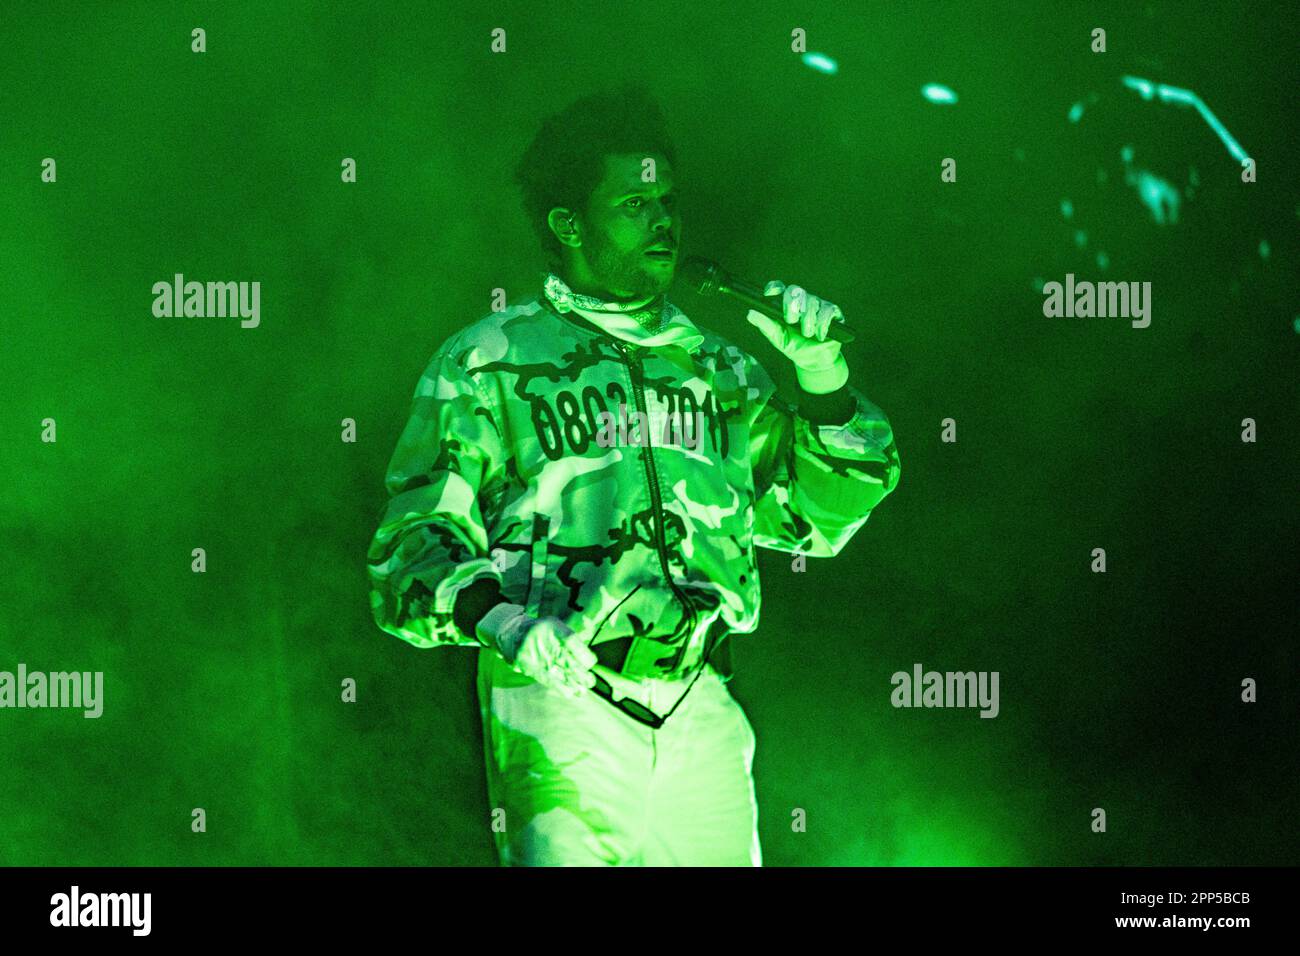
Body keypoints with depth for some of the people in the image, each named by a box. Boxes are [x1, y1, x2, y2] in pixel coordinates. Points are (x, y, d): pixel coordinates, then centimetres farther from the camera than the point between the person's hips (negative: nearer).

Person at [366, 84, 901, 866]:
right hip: (561, 697, -4)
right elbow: (415, 543, 0)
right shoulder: (486, 364, 6)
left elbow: (818, 518, 22)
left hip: (702, 707, 4)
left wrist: (823, 380, 7)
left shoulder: (714, 366, 20)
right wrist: (500, 620, -20)